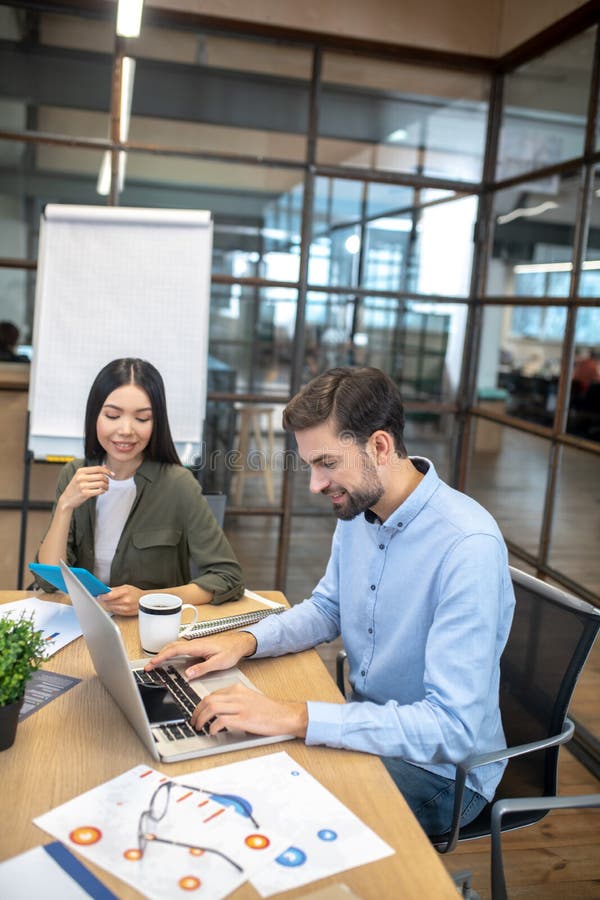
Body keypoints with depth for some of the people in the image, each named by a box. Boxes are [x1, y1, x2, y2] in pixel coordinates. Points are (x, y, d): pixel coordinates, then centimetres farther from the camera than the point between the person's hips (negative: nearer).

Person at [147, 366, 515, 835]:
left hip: (440, 770, -7)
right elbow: (327, 609, 12)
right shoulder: (358, 509, -4)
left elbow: (452, 727, -32)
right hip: (368, 727, 7)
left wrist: (296, 717, -36)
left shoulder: (468, 546, -30)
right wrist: (246, 640, -7)